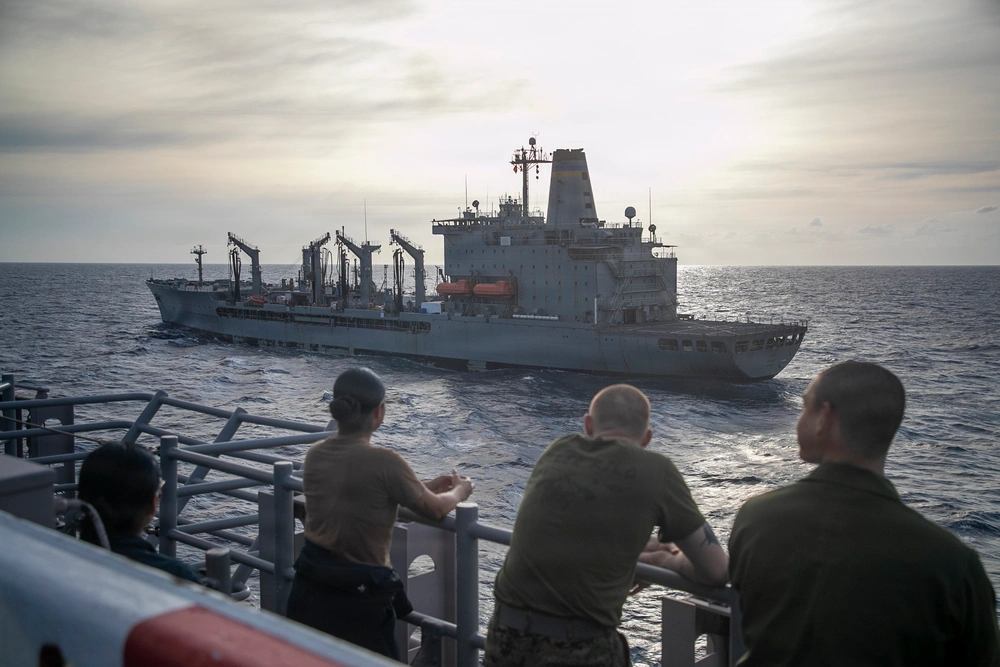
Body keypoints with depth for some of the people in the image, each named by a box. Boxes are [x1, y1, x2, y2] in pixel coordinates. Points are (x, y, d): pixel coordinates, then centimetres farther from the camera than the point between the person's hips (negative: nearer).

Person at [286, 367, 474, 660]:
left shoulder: (315, 454, 0)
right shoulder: (383, 461, -20)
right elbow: (435, 510, -6)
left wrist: (428, 486, 21)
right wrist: (459, 491, 16)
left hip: (308, 590, 6)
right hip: (357, 598, -6)